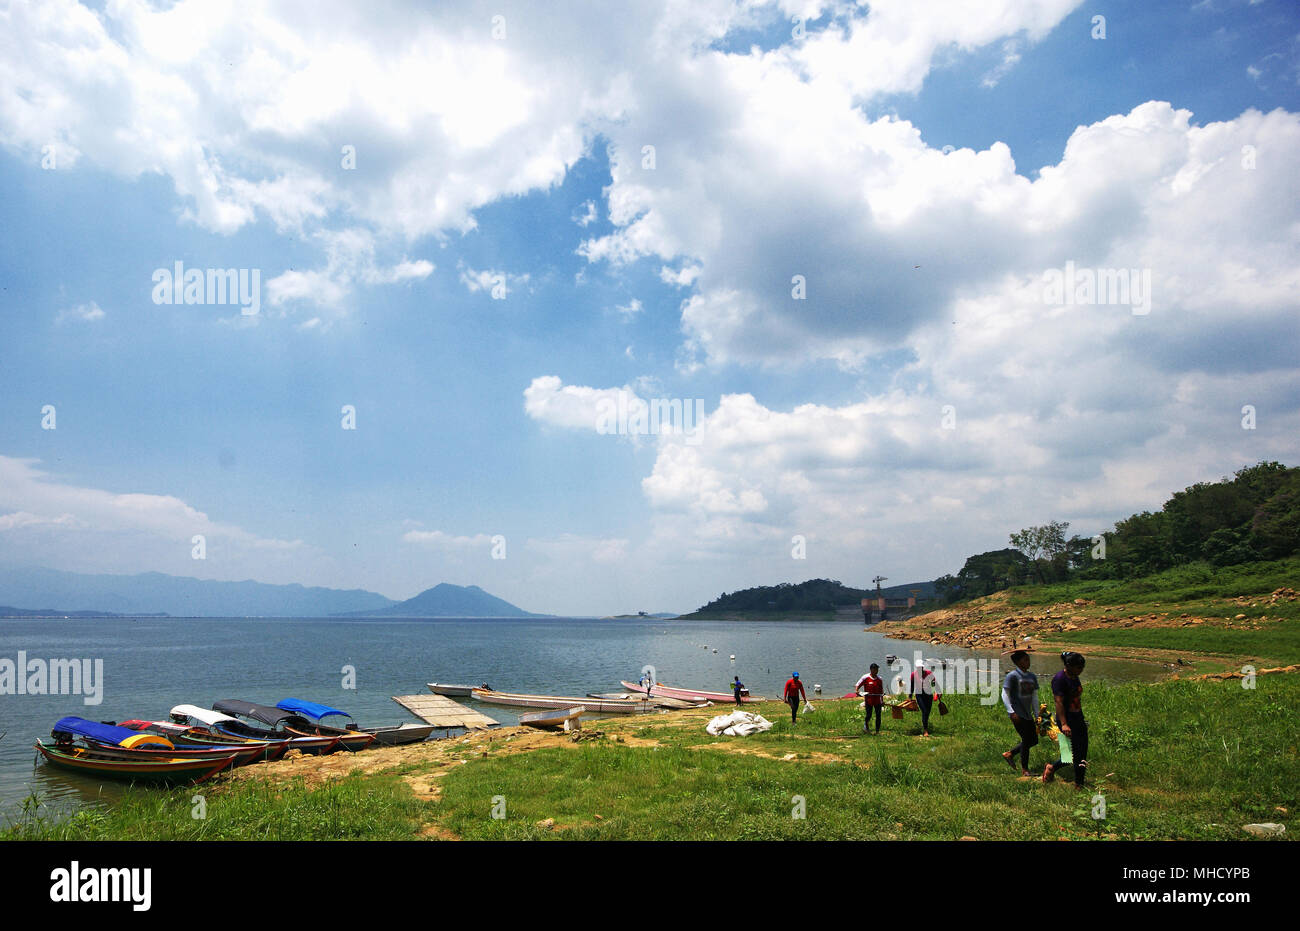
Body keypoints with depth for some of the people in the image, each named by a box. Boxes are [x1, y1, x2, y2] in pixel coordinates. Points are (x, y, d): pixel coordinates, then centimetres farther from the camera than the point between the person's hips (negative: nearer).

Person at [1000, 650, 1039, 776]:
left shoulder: (1032, 677, 10)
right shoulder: (1012, 676, -11)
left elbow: (1034, 697, 16)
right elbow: (1005, 694, -12)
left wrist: (1036, 716, 15)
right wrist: (1012, 712, -18)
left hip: (1028, 714, 7)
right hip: (1017, 715, -7)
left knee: (1034, 740, 10)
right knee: (1026, 739, -5)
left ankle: (1009, 754, 26)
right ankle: (1024, 769, 11)